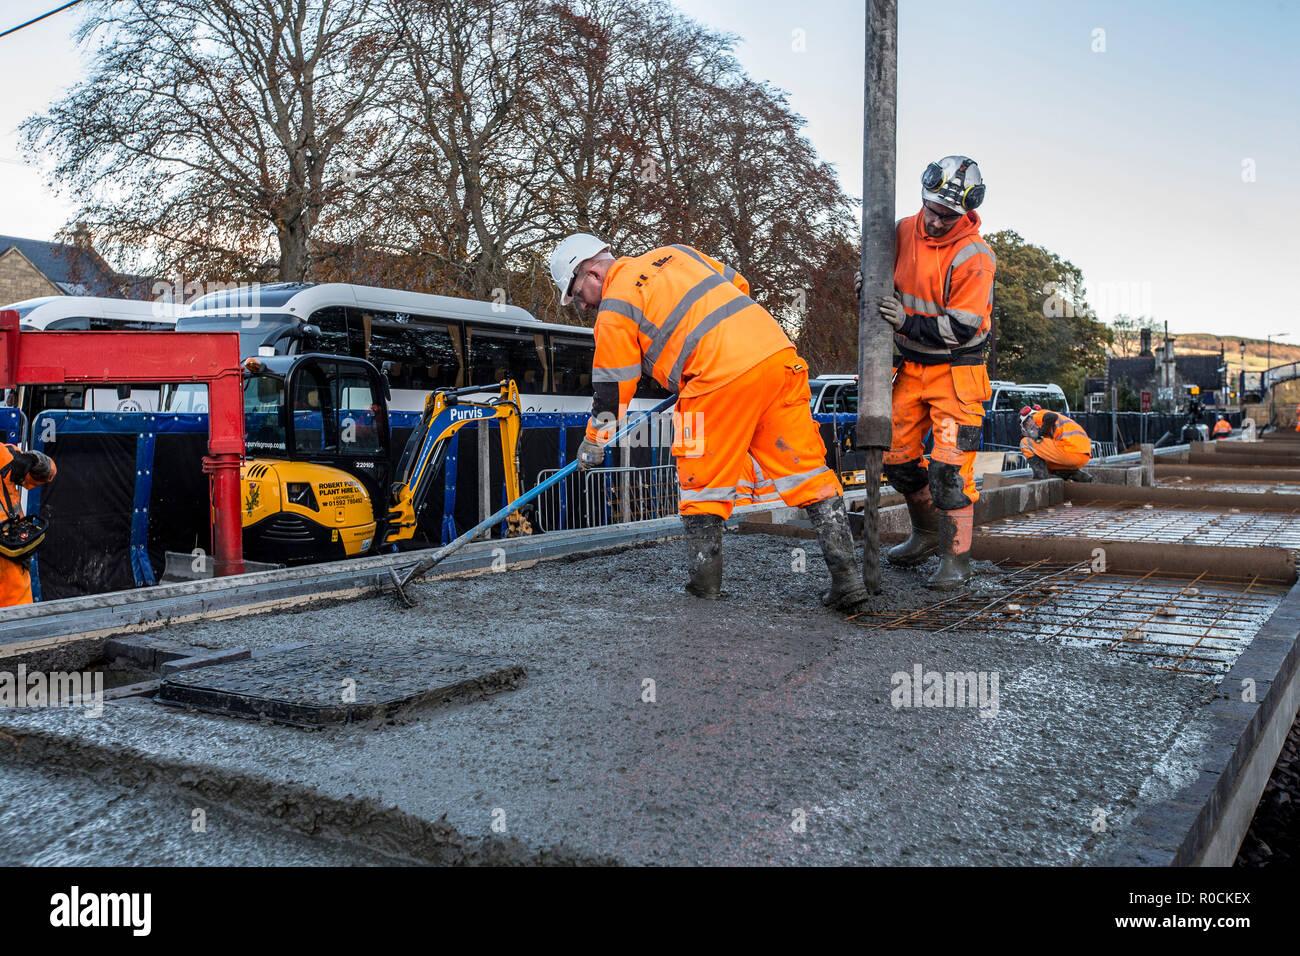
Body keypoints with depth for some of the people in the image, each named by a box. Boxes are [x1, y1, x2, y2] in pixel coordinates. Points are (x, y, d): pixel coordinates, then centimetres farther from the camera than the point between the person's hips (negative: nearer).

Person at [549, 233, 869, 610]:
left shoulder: (614, 307, 5)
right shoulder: (674, 252, 24)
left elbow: (613, 388, 9)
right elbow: (739, 286, 30)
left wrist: (594, 442, 23)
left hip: (723, 380, -7)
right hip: (778, 350, 7)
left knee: (703, 482, 11)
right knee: (804, 467, 7)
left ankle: (705, 583, 18)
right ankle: (846, 575, 5)